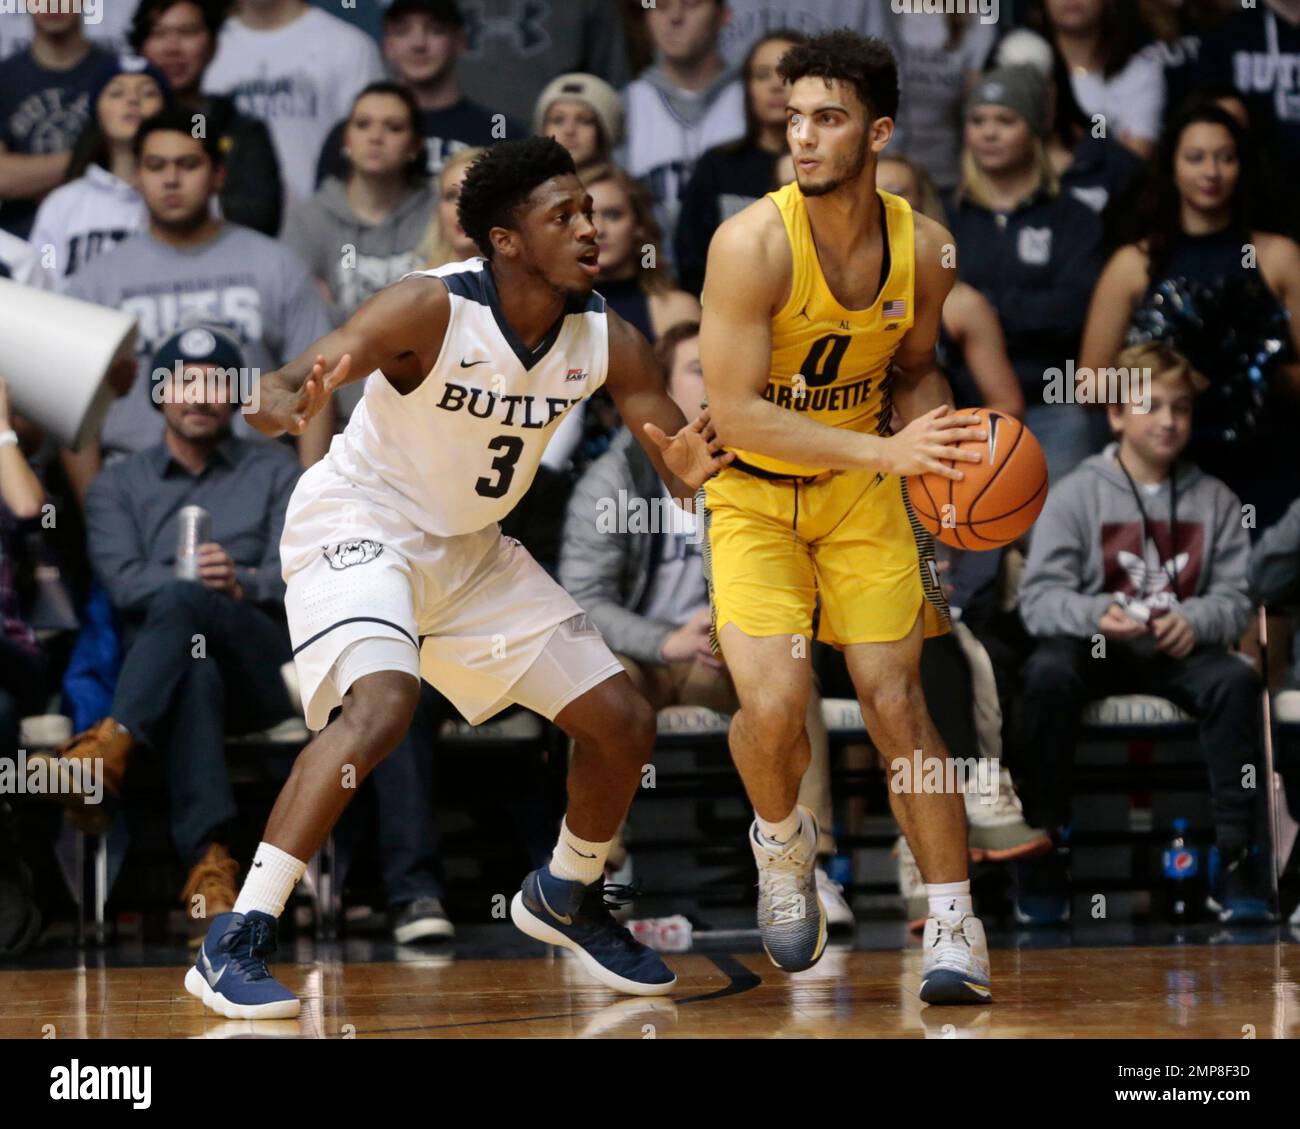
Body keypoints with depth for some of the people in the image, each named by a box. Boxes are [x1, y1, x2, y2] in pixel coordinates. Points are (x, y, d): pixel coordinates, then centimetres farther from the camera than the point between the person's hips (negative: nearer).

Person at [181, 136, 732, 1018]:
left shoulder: (606, 339, -11)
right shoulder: (434, 309, -26)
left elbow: (682, 459, -4)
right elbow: (282, 388, -32)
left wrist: (690, 465, -29)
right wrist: (292, 405, -57)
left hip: (470, 548, 7)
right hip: (360, 524, -6)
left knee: (625, 722, 5)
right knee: (383, 705, -33)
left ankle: (567, 897, 34)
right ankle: (235, 945, -28)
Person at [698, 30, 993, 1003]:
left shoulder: (924, 248, -8)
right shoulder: (752, 244, -23)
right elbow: (736, 413, -26)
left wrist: (944, 460, -7)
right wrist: (886, 450, -32)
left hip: (863, 490, 3)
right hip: (752, 494, -3)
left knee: (897, 700, -4)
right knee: (774, 707, -18)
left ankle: (954, 926, 4)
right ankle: (784, 843, 15)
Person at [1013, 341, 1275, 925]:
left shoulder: (1214, 501, 9)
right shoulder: (1076, 495, 1)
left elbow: (1235, 597, 2)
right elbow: (1039, 598, -7)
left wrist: (1194, 620, -20)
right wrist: (1096, 615, -28)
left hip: (1178, 654, 2)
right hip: (1091, 650, -2)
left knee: (1236, 679, -29)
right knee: (1048, 674, -35)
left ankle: (1236, 861, -24)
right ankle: (1043, 851, -26)